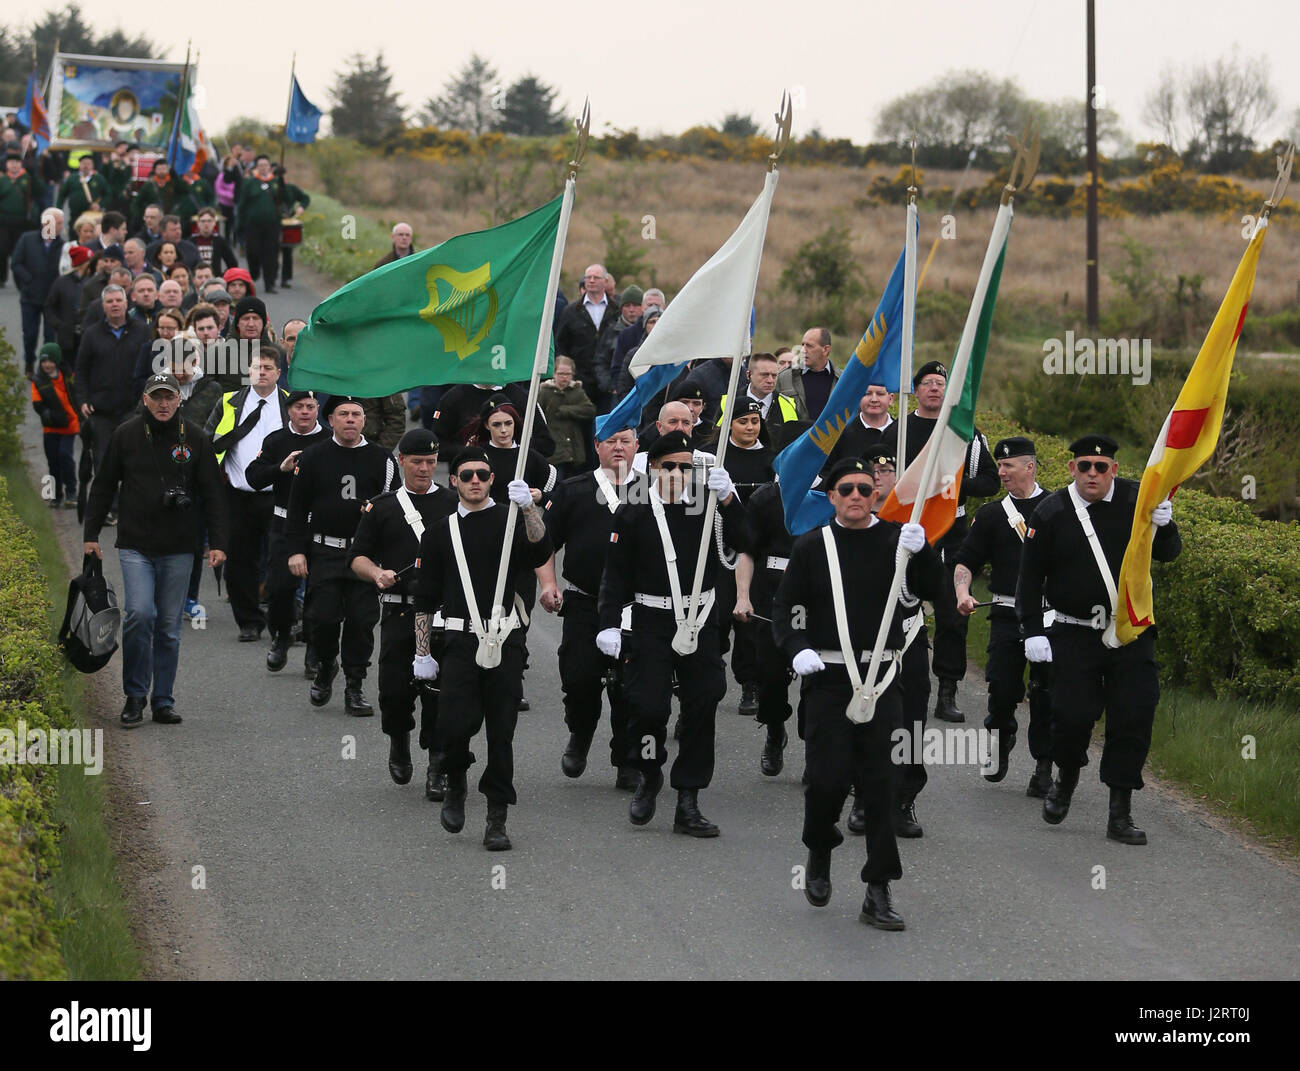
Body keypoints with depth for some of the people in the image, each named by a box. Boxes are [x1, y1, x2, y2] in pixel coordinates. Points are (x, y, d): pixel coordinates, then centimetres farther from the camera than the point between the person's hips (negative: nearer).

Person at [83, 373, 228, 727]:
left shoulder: (195, 439, 5)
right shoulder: (125, 435, 3)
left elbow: (212, 495, 8)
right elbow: (103, 486, 9)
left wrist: (217, 543, 1)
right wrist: (91, 534, 5)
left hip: (178, 550, 2)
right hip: (135, 545, -2)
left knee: (169, 627, 5)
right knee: (139, 614, -17)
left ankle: (164, 701, 15)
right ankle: (135, 694, -2)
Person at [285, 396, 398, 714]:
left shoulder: (381, 459, 6)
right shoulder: (313, 457, 4)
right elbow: (297, 507, 5)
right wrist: (295, 551, -1)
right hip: (324, 553, -1)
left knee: (362, 621, -2)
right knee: (322, 617, -7)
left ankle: (354, 689, 9)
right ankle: (325, 667, 22)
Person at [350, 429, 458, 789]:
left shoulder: (454, 504, 10)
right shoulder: (382, 507, 11)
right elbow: (358, 557, 12)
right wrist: (377, 573, -9)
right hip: (399, 612, 1)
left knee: (439, 692, -7)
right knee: (395, 690, -4)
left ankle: (437, 768, 3)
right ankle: (399, 741, 27)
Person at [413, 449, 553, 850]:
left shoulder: (509, 521, 9)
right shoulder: (441, 533, 12)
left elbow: (540, 550, -13)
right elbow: (425, 599, 13)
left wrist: (529, 507, -28)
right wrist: (421, 653, 9)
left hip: (505, 641, 0)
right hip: (461, 641, 0)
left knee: (501, 732, -1)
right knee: (456, 724, -15)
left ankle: (497, 820, 6)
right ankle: (455, 782, 16)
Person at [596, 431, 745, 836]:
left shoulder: (707, 506, 4)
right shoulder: (633, 513, 0)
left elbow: (743, 541, -10)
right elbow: (616, 574, 1)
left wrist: (728, 499, -23)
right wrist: (609, 624, -8)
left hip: (701, 624, 2)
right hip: (651, 624, -2)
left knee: (702, 708, 1)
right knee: (647, 707, -11)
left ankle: (688, 805, 9)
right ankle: (650, 776, 19)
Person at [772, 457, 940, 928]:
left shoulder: (895, 539, 5)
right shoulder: (812, 546, 3)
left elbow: (930, 590, -4)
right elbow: (785, 606, 5)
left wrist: (922, 552, -23)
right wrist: (796, 649, -13)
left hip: (880, 678, 1)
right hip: (827, 677, -1)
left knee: (878, 782, -1)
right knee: (829, 775, -7)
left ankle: (878, 893, 3)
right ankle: (819, 854, 24)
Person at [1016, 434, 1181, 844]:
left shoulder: (1135, 501, -1)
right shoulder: (1051, 513, -3)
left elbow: (1167, 554, -3)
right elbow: (1031, 576, 3)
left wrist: (1163, 527, -25)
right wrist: (1033, 631, -3)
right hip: (1074, 636, -1)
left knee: (1133, 718, -3)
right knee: (1073, 715, -7)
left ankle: (1120, 814, 5)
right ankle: (1066, 778, 26)